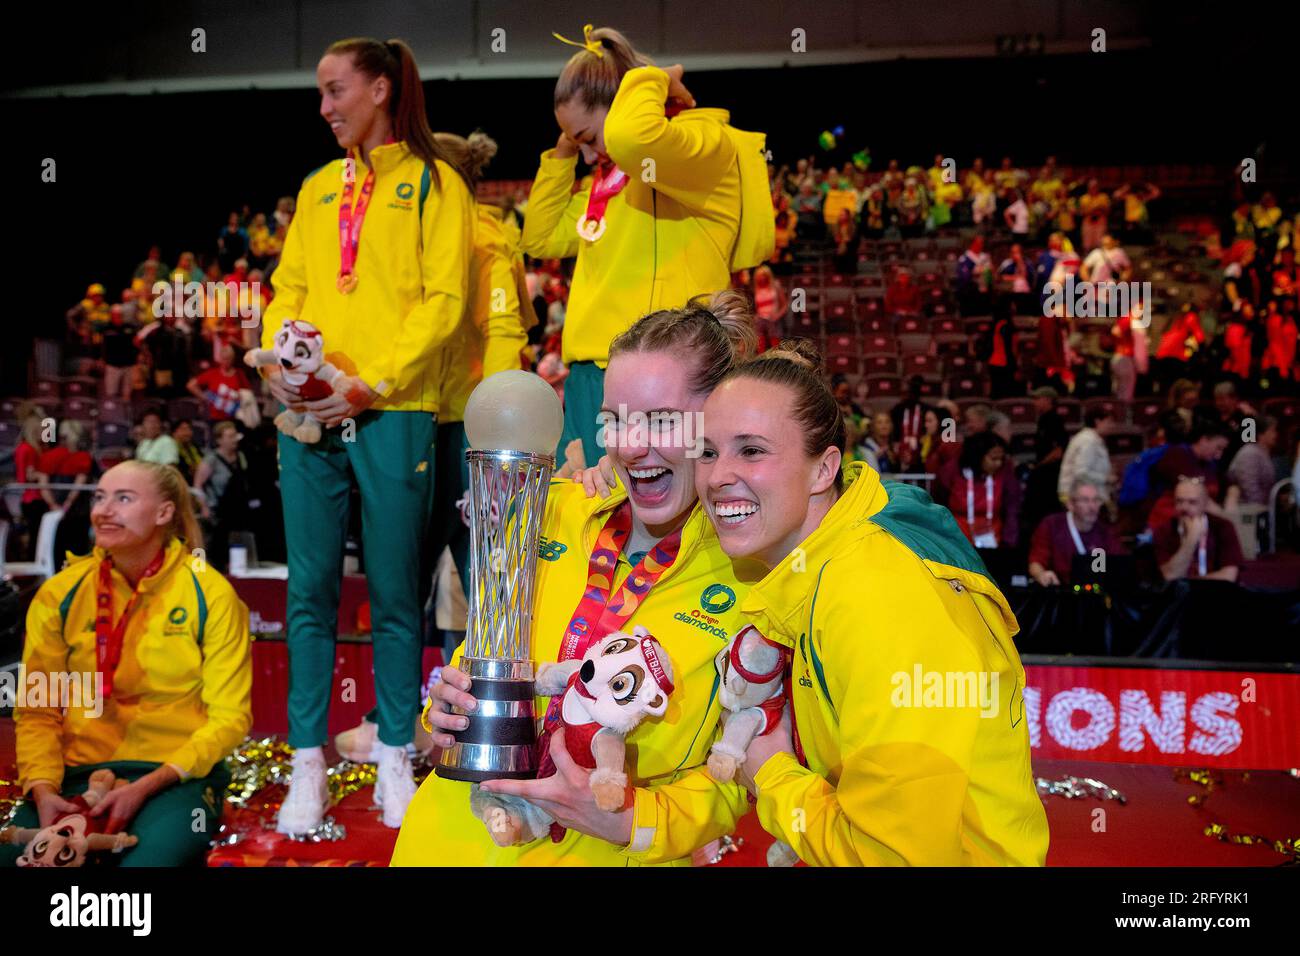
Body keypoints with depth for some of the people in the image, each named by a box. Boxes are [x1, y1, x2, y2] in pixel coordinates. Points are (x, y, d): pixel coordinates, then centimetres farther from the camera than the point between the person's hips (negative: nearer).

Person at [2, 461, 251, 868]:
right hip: (79, 775, 3)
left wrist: (145, 787, -16)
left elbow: (228, 716, -5)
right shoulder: (60, 594, 3)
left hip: (176, 777, -2)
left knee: (150, 857, -31)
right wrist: (43, 789, -15)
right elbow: (36, 710, 4)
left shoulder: (210, 593, -5)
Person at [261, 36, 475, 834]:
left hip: (394, 412, -4)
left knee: (395, 594, 2)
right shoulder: (318, 188, 18)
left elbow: (443, 301, -5)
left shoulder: (433, 182, 3)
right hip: (309, 413, 4)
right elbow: (290, 286, 17)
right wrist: (278, 360, -3)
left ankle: (395, 761, 14)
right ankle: (309, 764, 12)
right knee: (310, 590, 4)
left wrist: (371, 382, -14)